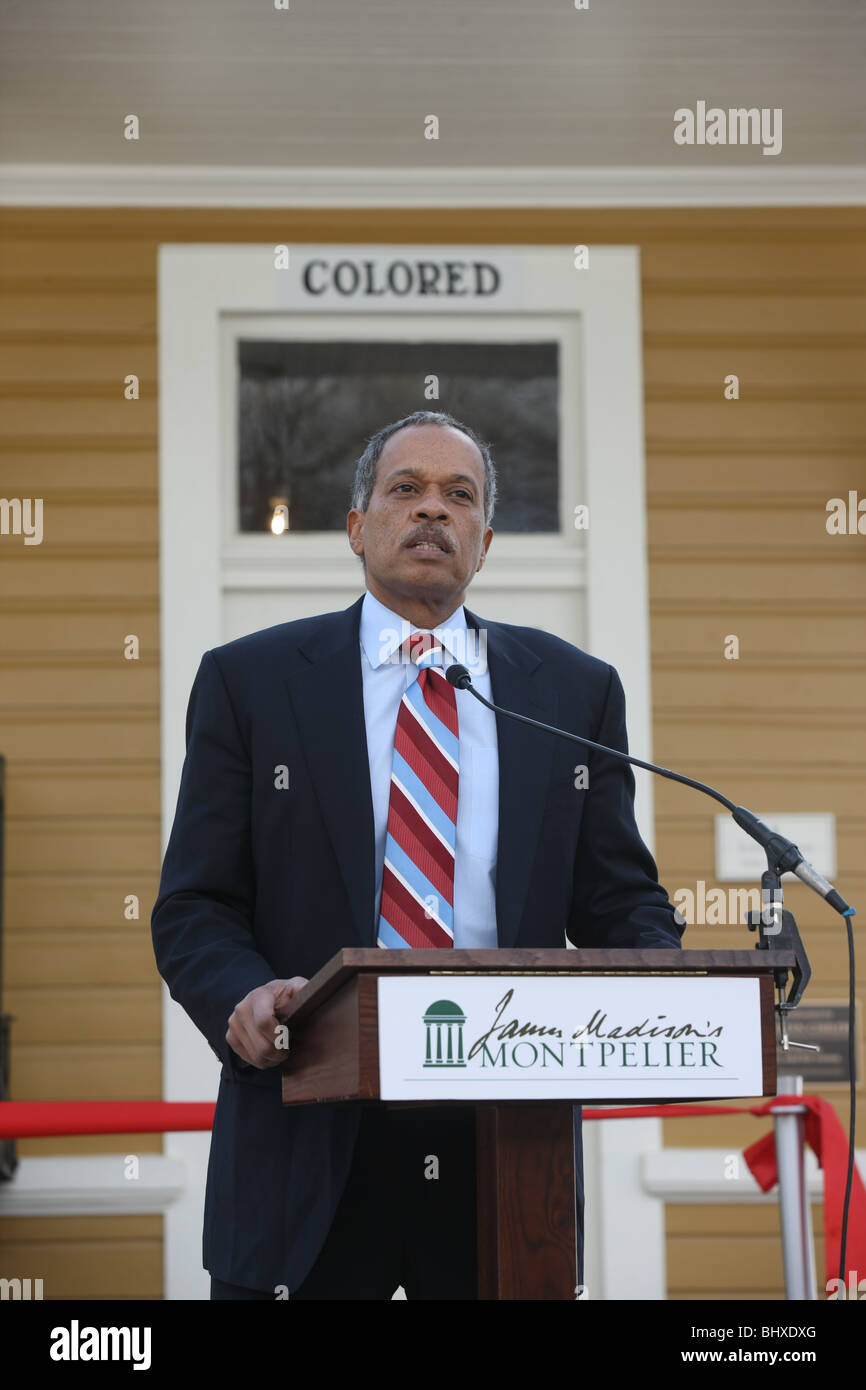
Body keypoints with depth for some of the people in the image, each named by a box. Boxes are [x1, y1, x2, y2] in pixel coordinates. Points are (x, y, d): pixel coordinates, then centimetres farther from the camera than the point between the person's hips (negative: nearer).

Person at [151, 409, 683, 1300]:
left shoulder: (575, 691, 12)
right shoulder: (249, 682, 6)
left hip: (509, 1141, 2)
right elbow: (194, 908, 2)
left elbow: (620, 901, 10)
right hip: (310, 1140, -2)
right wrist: (245, 999, -19)